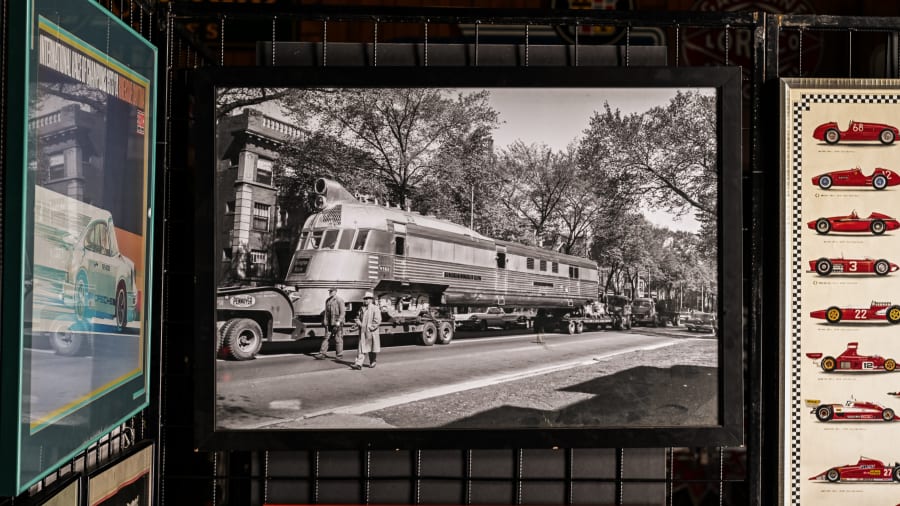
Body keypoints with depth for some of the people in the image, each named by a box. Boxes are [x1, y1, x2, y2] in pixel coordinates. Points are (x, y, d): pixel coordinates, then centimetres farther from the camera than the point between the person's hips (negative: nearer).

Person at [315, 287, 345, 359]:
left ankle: (340, 354, 9)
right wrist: (325, 321, 11)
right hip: (329, 323, 6)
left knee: (338, 339, 0)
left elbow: (342, 312, -12)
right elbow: (326, 312, 17)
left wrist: (339, 321, -20)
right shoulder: (327, 300, 14)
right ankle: (322, 354, 1)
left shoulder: (339, 300, -7)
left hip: (337, 323, -6)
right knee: (327, 338, 3)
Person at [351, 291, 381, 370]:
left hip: (371, 332, -4)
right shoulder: (362, 308, 12)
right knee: (362, 348, -3)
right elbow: (358, 317, 21)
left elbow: (377, 321, -12)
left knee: (372, 348, 10)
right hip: (362, 331, 4)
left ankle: (372, 362, 26)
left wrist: (371, 327, -16)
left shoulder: (375, 308, -6)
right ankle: (358, 364, -10)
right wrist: (359, 323, 1)